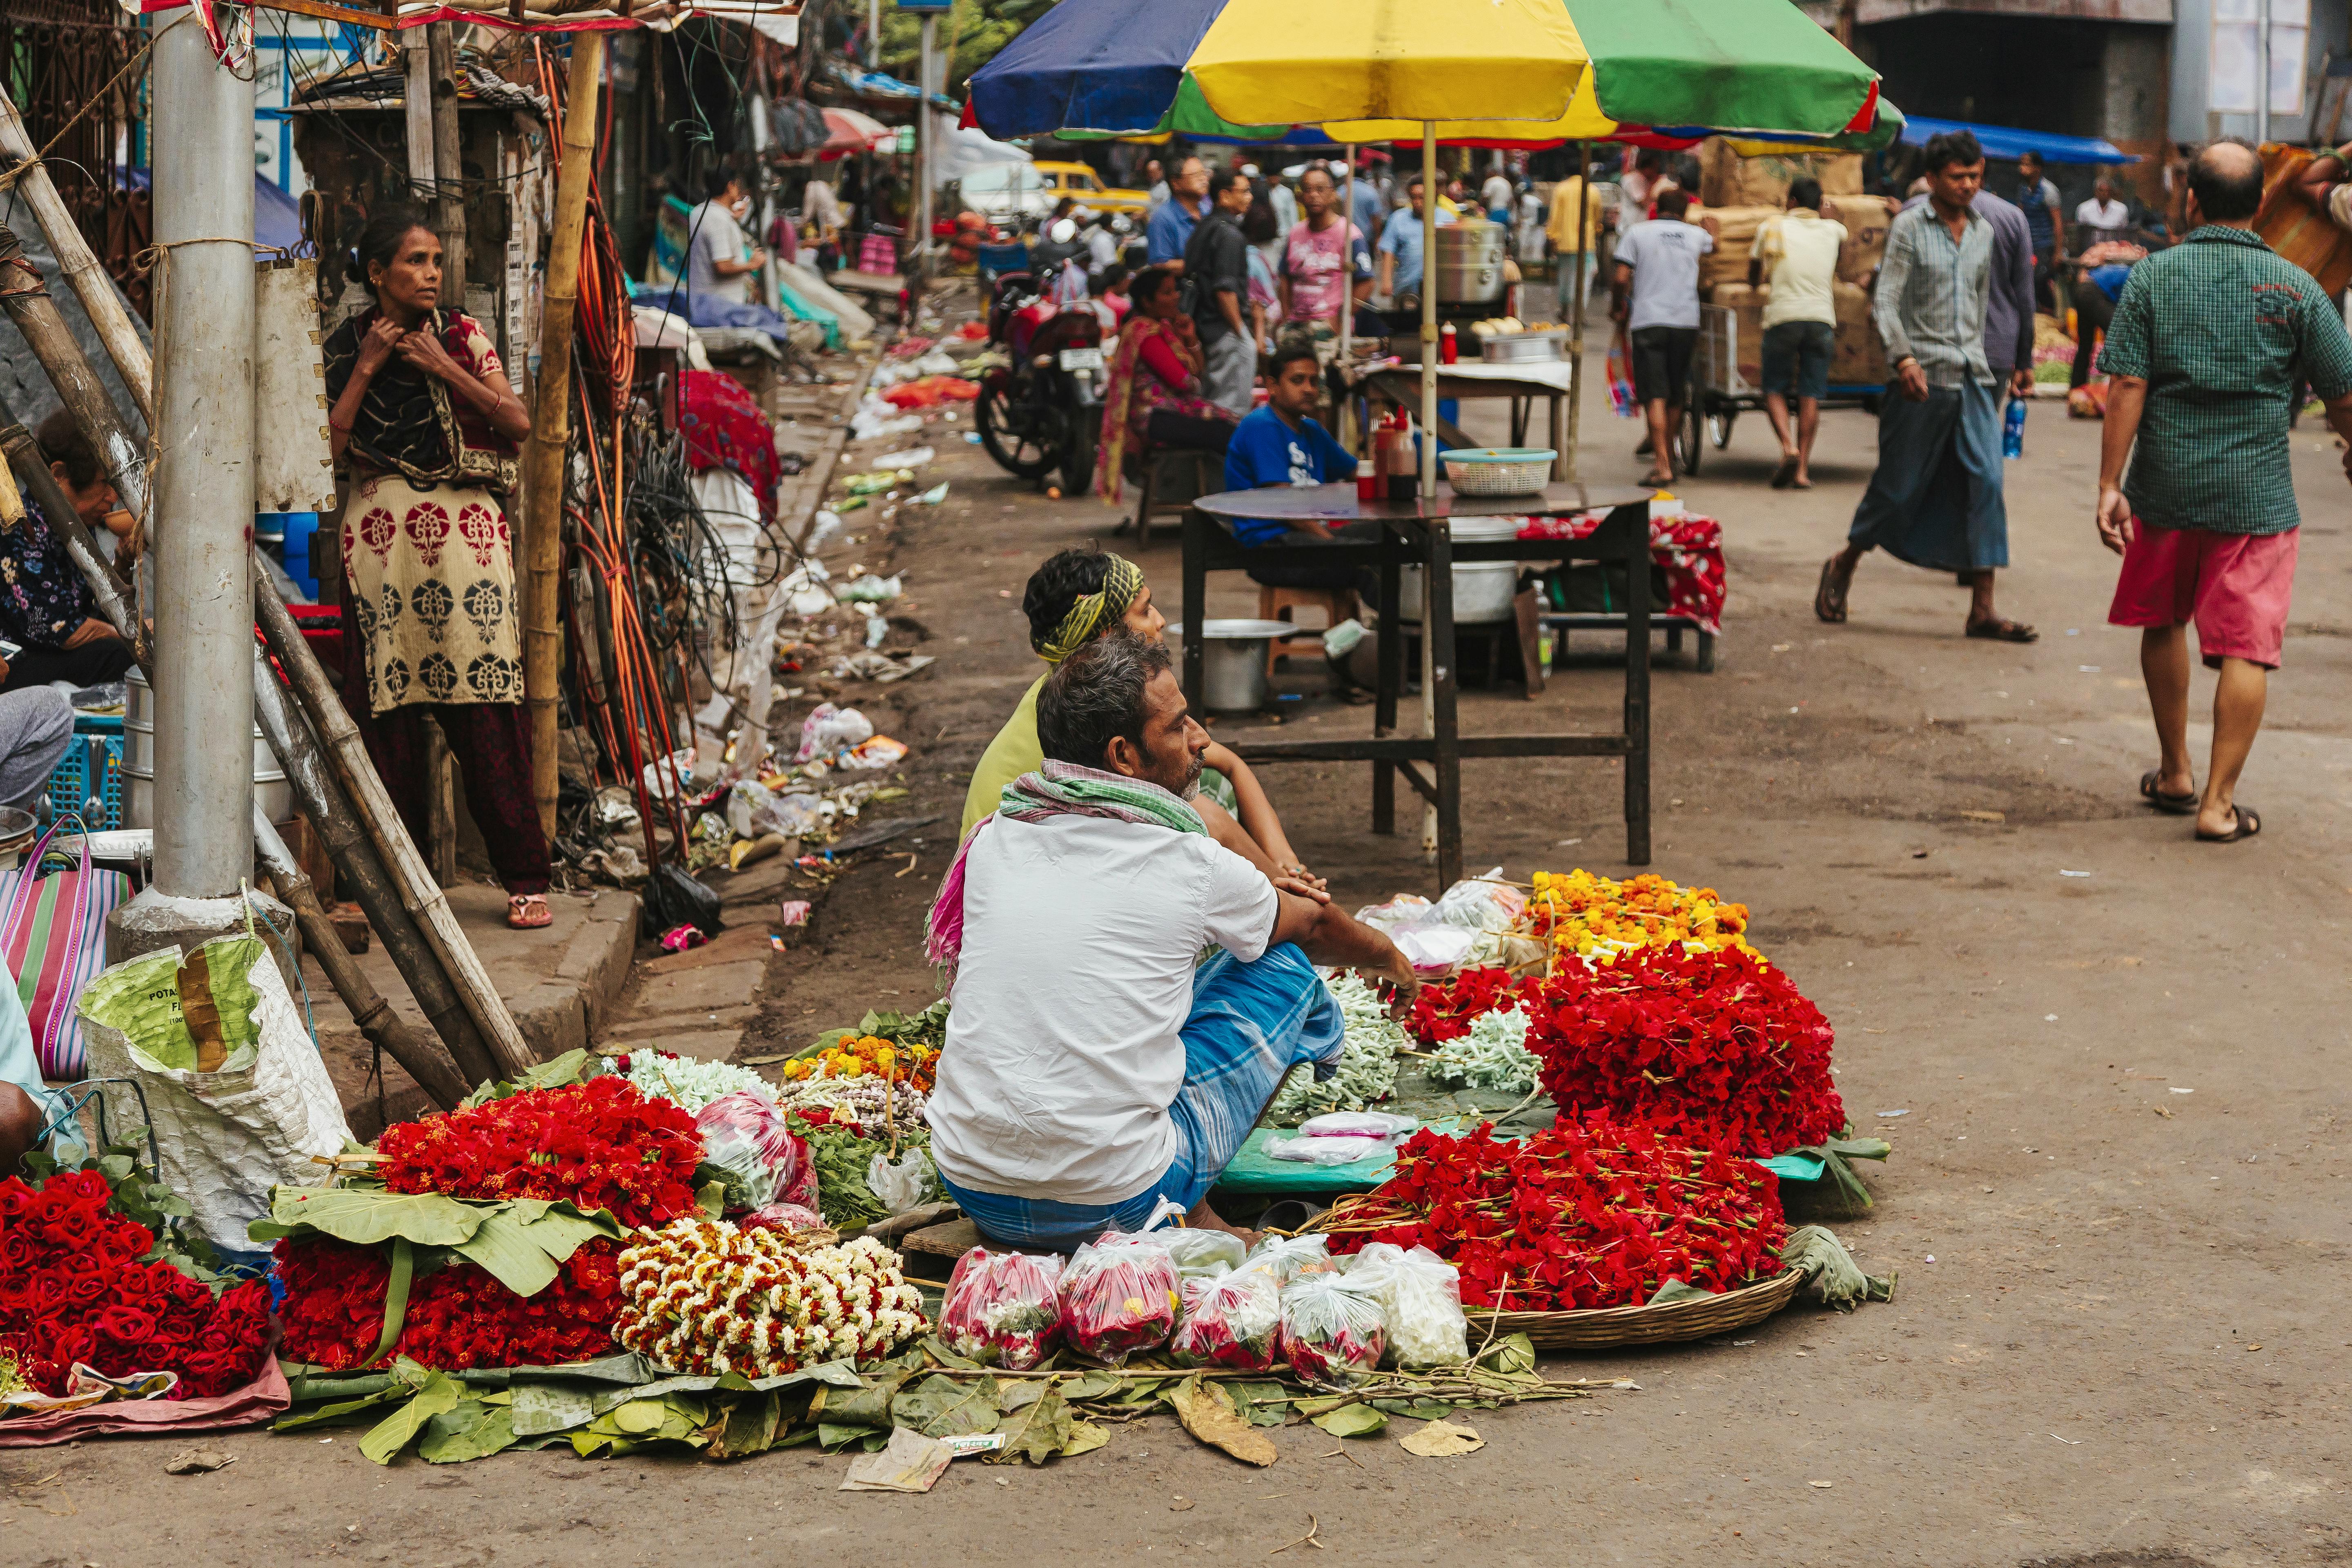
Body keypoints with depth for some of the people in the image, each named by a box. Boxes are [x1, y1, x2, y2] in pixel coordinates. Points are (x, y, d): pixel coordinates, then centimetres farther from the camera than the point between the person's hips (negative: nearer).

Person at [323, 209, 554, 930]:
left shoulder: (462, 336, 10)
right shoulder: (344, 348, 10)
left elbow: (518, 423, -1)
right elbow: (327, 448, -1)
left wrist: (442, 366, -6)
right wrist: (366, 368, -3)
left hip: (465, 533, -1)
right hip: (381, 538, 1)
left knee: (488, 708, -6)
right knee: (388, 711, -1)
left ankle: (524, 877, -2)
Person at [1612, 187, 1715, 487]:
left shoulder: (1638, 233, 2)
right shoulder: (1696, 235, 9)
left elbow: (1622, 278, -4)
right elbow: (1714, 244, 34)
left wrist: (1621, 309, 12)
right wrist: (1707, 226, 54)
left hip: (1648, 321, -3)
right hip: (1686, 322, 3)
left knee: (1656, 396, -7)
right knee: (1675, 397, 15)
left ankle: (1662, 466, -17)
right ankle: (1668, 459, 26)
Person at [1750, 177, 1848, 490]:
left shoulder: (1772, 227, 6)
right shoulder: (1832, 230, 13)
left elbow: (1754, 267, 19)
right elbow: (1845, 236, 37)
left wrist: (1751, 284, 40)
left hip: (1783, 316, -2)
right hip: (1821, 318, 2)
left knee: (1774, 391, 7)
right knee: (1811, 396, 4)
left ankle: (1789, 447, -17)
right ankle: (1803, 469, -1)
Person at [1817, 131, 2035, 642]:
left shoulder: (1983, 231, 13)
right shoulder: (1909, 227, -4)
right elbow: (1886, 302, -12)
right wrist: (1904, 358, -26)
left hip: (1974, 375, 4)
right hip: (1923, 378, -4)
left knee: (1986, 481, -7)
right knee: (1900, 485, 2)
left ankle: (1983, 609, -8)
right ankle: (1843, 566, 28)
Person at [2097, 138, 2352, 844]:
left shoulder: (2152, 277, -2)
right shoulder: (2294, 287, -2)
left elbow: (2125, 387, -8)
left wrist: (2110, 485, -6)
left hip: (2164, 488, 2)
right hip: (2257, 495, -2)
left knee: (2163, 623, 21)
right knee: (2246, 649, 1)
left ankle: (2175, 773, 32)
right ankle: (2219, 802, -4)